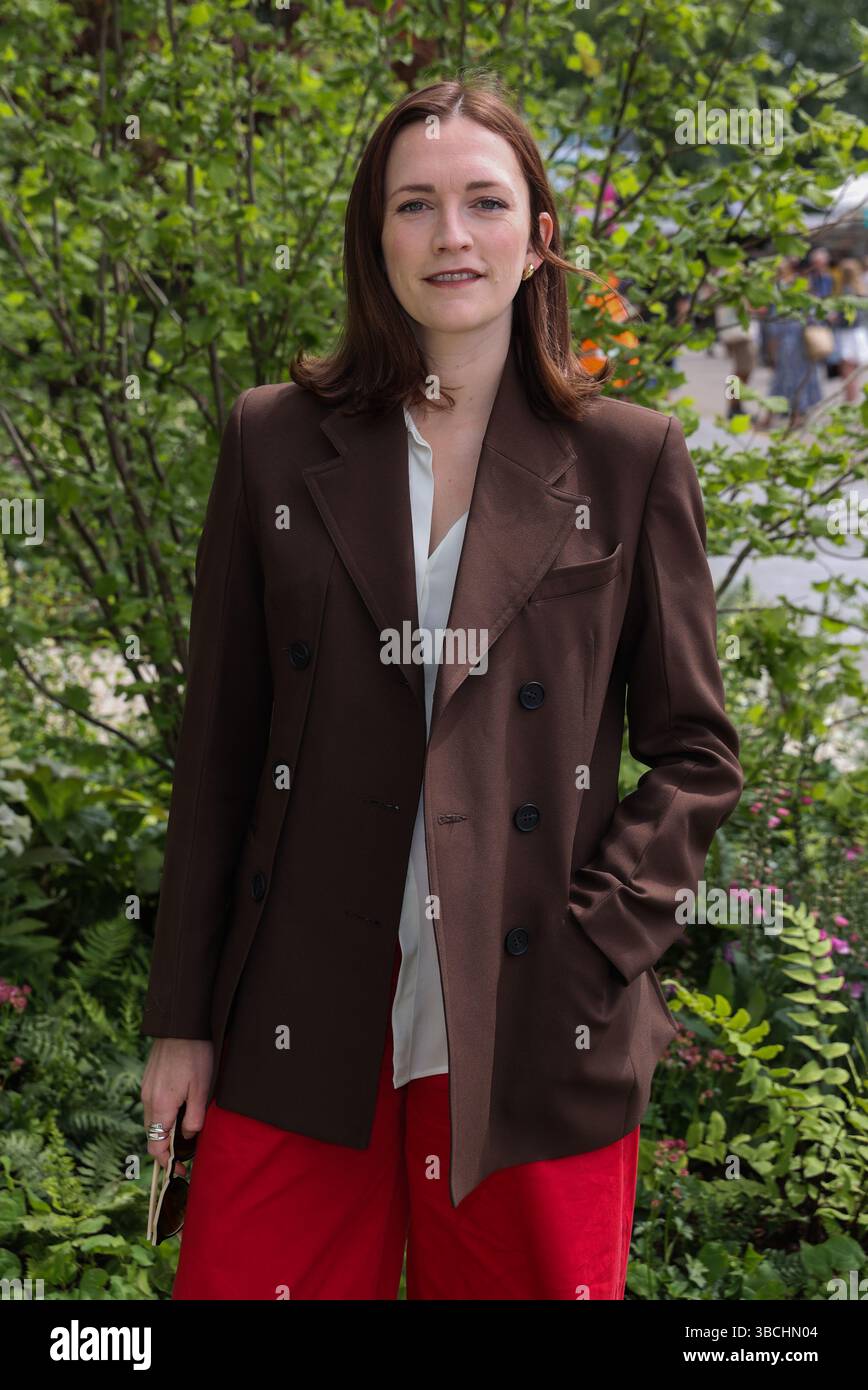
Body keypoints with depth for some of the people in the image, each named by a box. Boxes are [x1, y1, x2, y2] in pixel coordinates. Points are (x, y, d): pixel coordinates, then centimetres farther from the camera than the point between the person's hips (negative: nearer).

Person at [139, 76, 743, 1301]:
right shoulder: (276, 443, 4)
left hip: (535, 1036, -1)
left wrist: (596, 941, -9)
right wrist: (182, 1018, 6)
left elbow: (697, 753, 5)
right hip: (303, 1031, 1)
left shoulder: (629, 461, 1)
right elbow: (218, 744, 6)